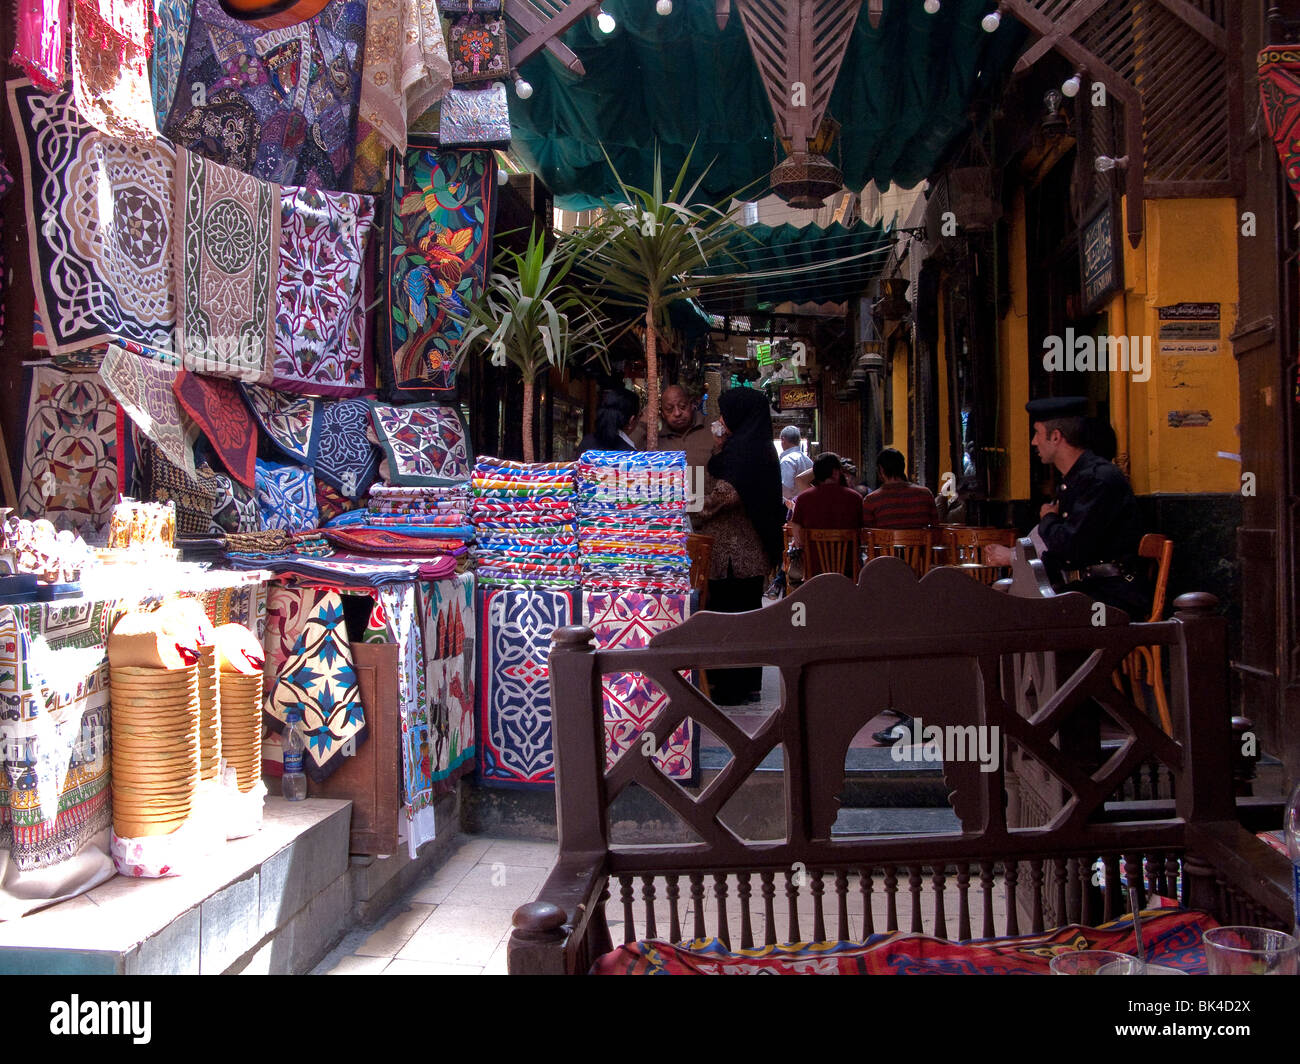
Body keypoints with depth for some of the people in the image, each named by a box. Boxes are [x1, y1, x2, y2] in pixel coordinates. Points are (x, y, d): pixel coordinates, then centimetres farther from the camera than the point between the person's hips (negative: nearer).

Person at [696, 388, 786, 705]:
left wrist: (700, 511, -10)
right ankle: (749, 683, 22)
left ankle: (730, 687, 3)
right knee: (747, 610, 14)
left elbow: (729, 492, -25)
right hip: (753, 549, 10)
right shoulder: (760, 447, 14)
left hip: (731, 549, -10)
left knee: (727, 612, -3)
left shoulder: (740, 447, -15)